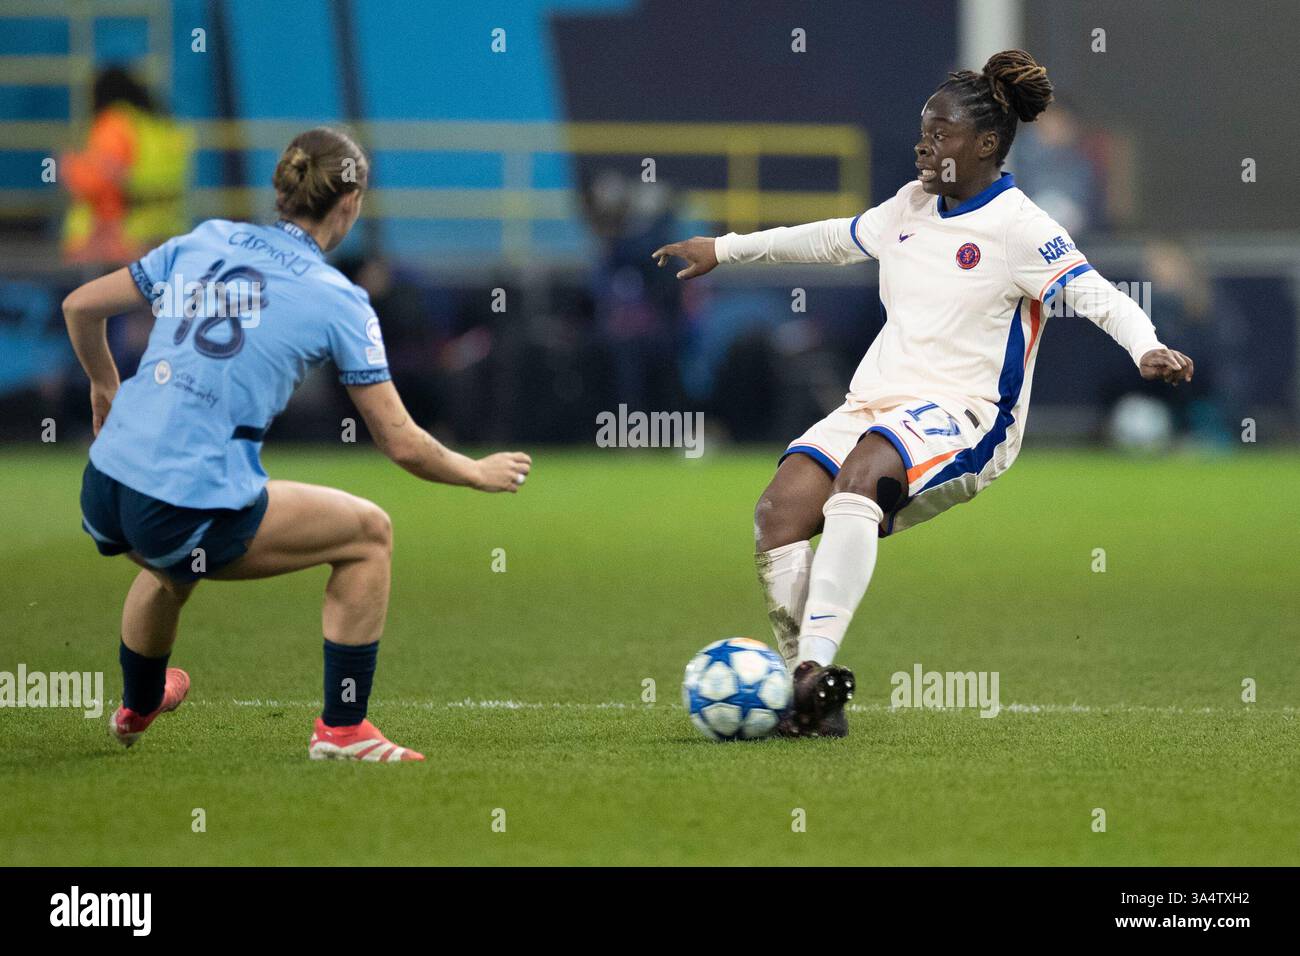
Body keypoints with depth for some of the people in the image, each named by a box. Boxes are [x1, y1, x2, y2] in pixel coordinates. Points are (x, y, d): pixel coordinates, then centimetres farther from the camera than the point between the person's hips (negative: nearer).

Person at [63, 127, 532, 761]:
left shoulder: (205, 241, 10)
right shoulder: (338, 301, -3)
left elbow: (80, 307, 16)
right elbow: (400, 443, -1)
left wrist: (105, 387, 34)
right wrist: (479, 474, 17)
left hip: (104, 490, 6)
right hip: (195, 510, -6)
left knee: (174, 556, 41)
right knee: (368, 533, 14)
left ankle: (136, 707, 65)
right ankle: (342, 727, 17)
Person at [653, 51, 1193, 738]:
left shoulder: (1018, 227, -6)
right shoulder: (912, 206, 16)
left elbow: (1093, 293, -16)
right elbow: (834, 239, 32)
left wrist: (1146, 347, -36)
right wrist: (723, 249, 38)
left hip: (964, 416, -7)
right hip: (875, 401, 7)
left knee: (862, 472, -39)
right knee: (777, 512, -19)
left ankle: (816, 664, -45)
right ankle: (814, 703, -19)